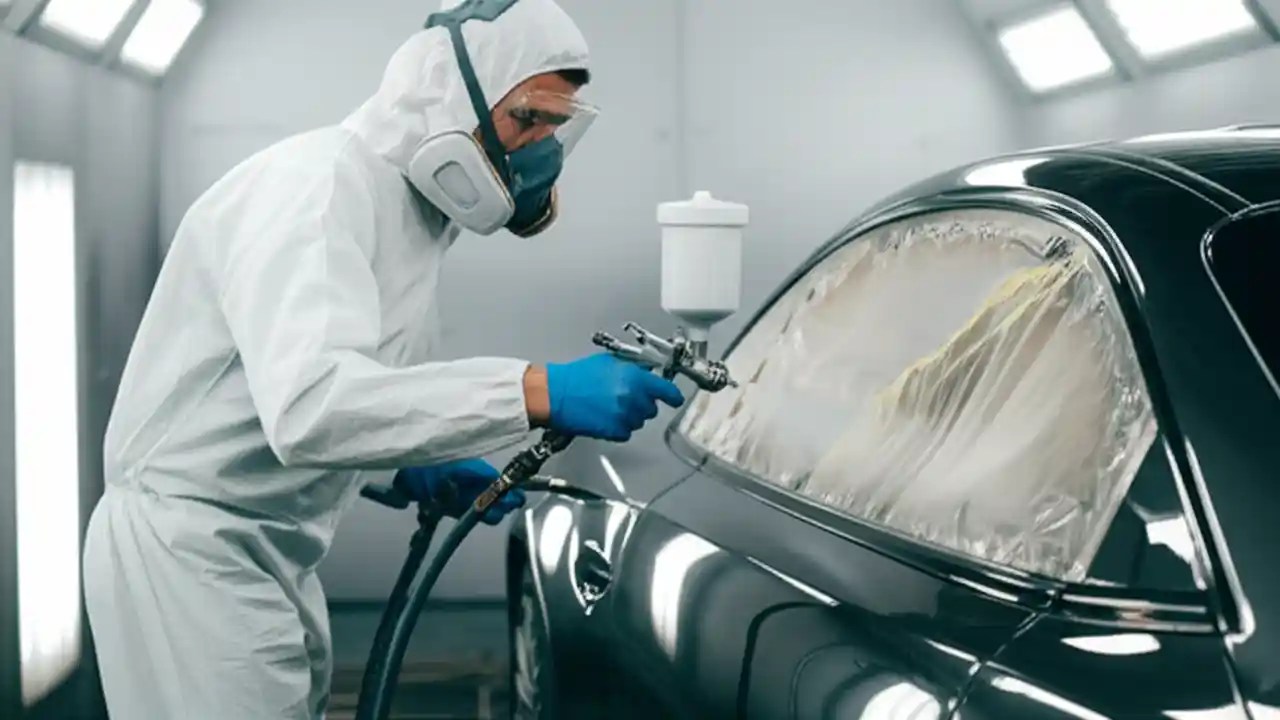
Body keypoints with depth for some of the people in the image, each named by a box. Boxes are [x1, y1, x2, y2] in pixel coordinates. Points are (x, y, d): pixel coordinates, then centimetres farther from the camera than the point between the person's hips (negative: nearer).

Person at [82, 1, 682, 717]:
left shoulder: (418, 212, 10)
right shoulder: (319, 181, -21)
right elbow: (307, 404, -37)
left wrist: (415, 470, 2)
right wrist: (538, 391, -40)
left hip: (273, 550, 9)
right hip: (188, 550, -9)